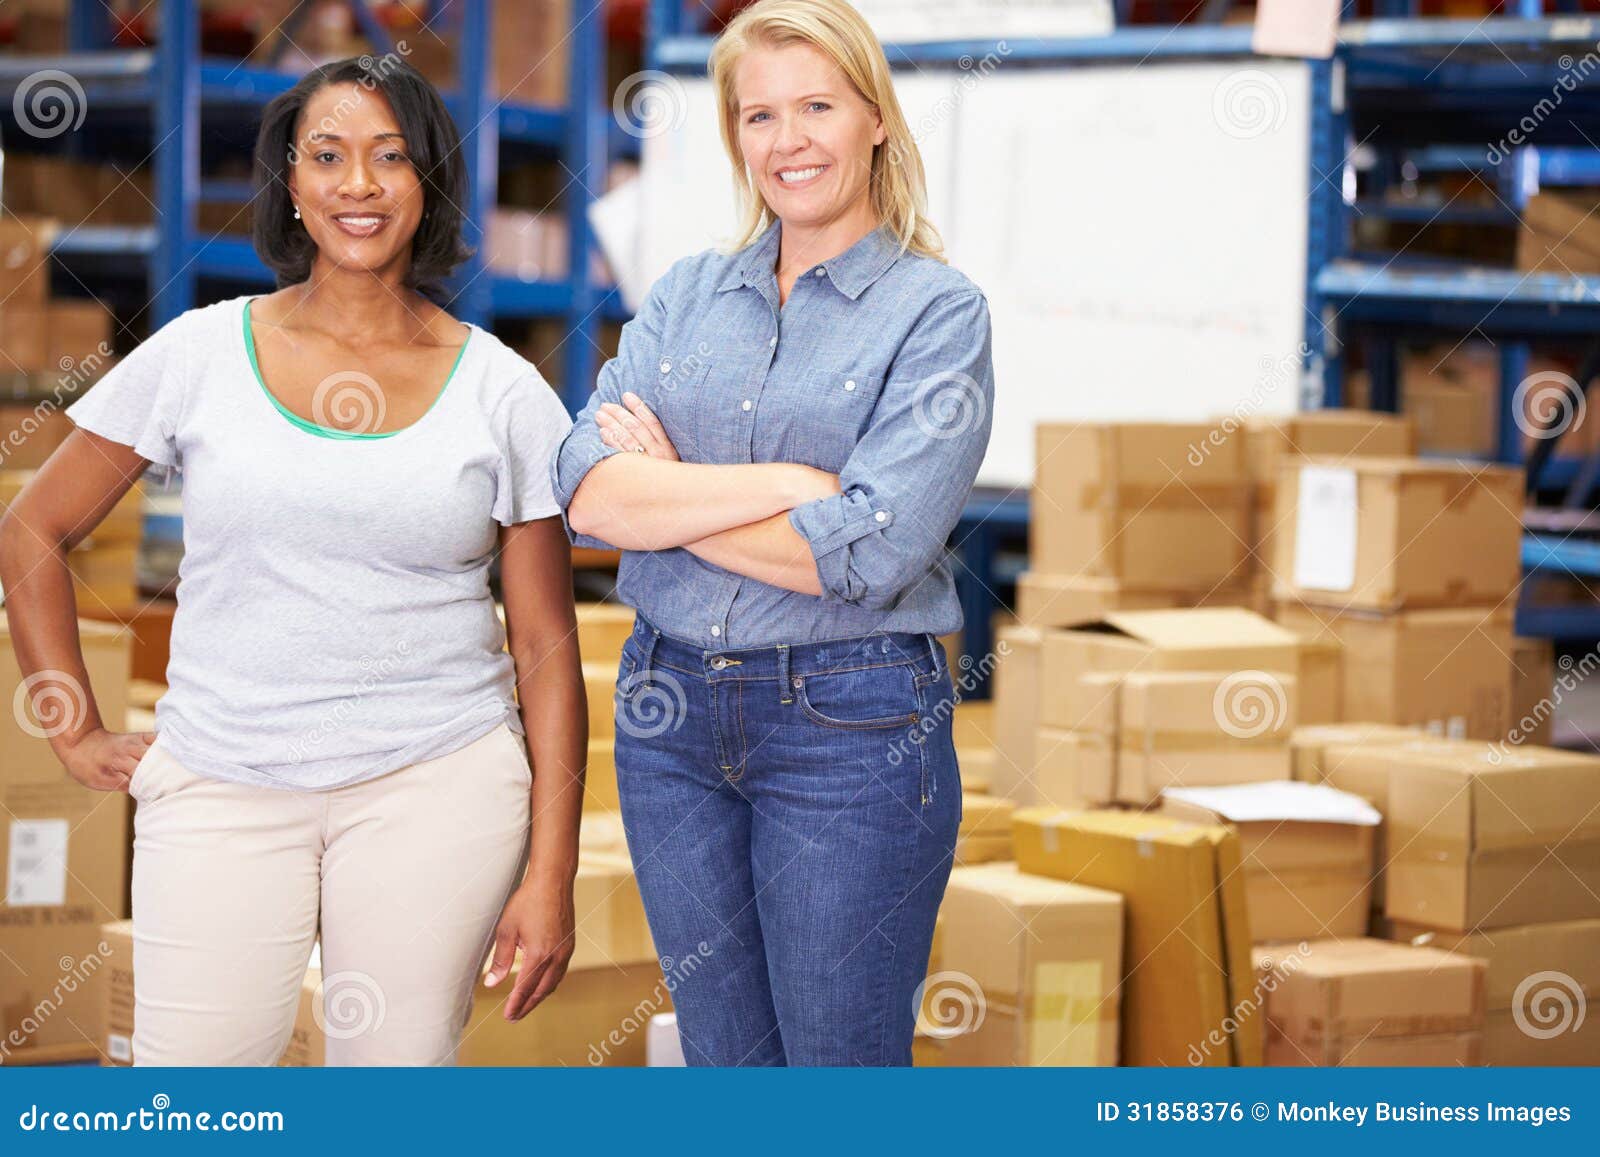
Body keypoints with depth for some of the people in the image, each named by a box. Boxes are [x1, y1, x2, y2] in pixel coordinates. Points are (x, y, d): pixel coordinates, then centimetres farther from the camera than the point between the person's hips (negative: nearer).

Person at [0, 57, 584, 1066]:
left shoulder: (503, 393, 3)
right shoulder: (201, 356, 3)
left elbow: (548, 650, 4)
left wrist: (551, 874, -1)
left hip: (435, 790, 0)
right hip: (219, 791, 0)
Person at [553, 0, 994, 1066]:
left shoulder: (937, 310, -5)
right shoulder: (687, 296, 9)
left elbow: (872, 552, -19)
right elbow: (587, 493, -6)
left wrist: (668, 498, -8)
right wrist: (795, 481, -16)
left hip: (850, 726, -5)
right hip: (671, 713, 5)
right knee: (723, 1062, 14)